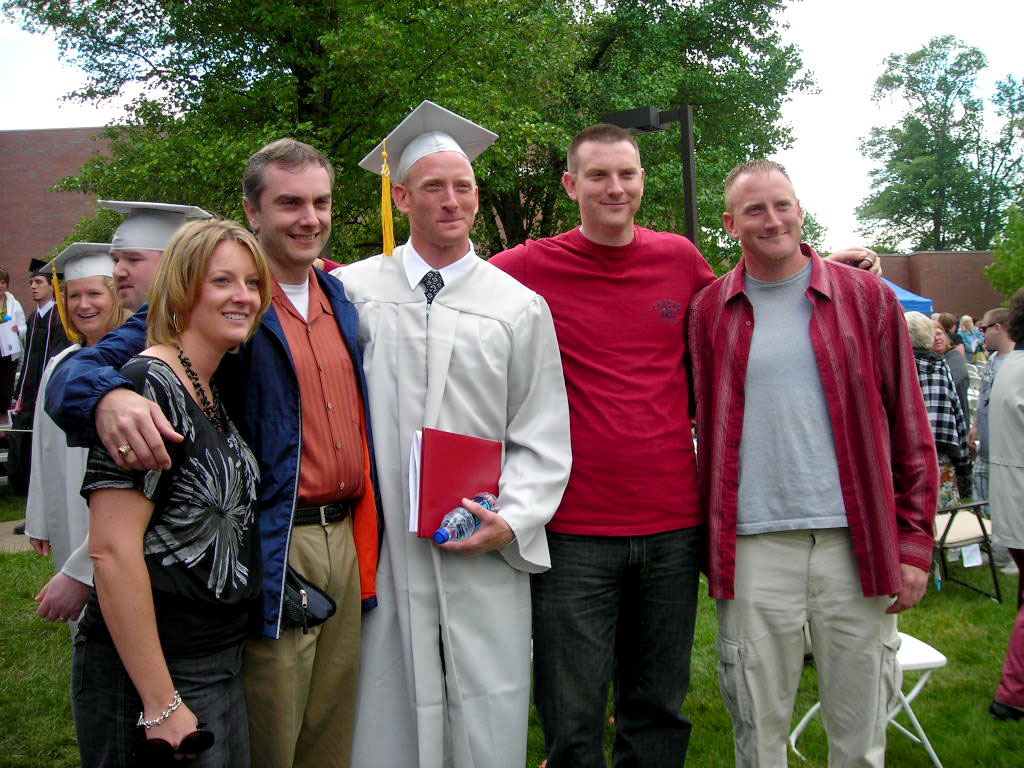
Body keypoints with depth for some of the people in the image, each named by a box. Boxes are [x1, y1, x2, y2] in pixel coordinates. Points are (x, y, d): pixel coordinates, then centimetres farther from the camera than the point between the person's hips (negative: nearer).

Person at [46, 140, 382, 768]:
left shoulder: (341, 299, 11)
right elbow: (78, 370, -16)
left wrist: (367, 529, 11)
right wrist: (108, 395, -38)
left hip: (347, 539, 6)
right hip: (270, 550, -5)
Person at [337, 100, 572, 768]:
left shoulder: (520, 307, 5)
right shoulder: (354, 290, 4)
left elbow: (543, 438, 4)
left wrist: (511, 520, -9)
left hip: (486, 557, 0)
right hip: (383, 549, 0)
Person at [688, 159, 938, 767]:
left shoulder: (868, 298, 5)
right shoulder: (708, 311, 7)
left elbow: (911, 431, 6)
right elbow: (705, 430, 10)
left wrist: (915, 543, 0)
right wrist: (709, 544, 5)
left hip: (857, 543, 0)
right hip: (753, 547, 0)